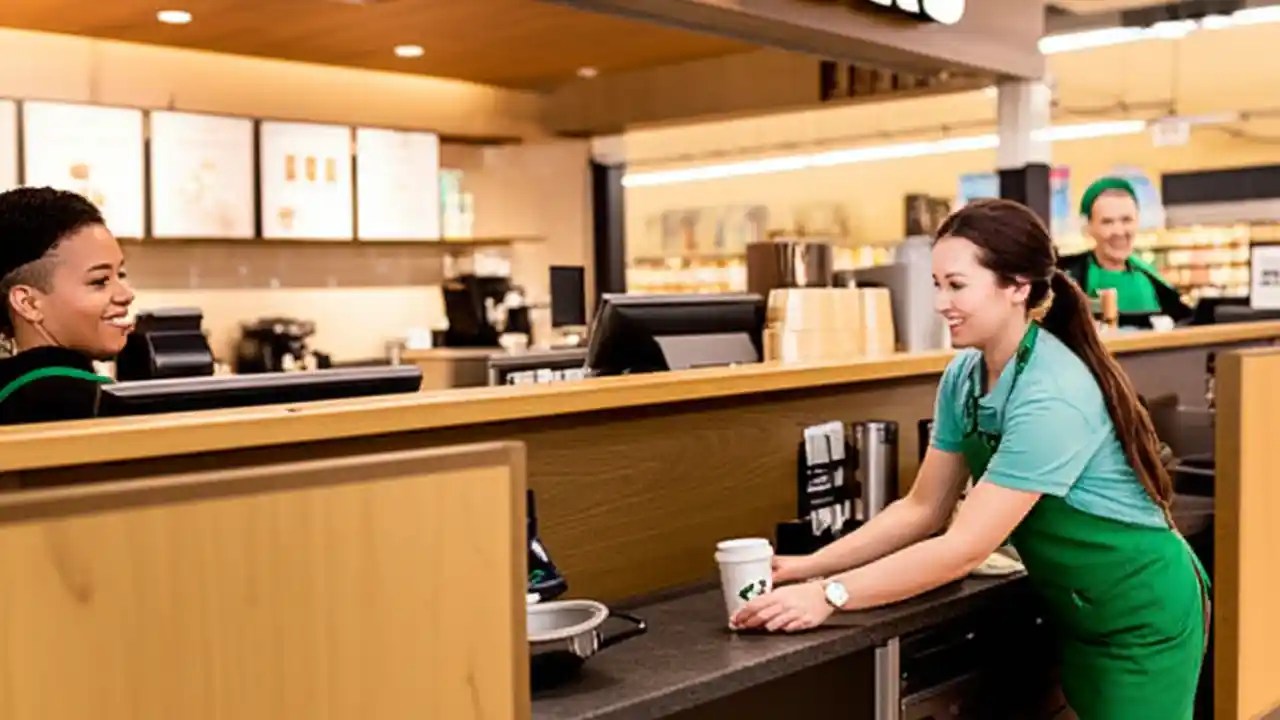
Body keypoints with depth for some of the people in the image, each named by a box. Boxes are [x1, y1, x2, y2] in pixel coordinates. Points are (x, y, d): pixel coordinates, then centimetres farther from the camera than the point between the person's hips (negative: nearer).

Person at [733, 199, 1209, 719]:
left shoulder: (1053, 396, -30)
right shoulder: (964, 375, -5)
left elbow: (966, 547, -32)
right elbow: (923, 510, -2)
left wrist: (830, 596, -32)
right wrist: (806, 568, -10)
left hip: (1142, 615, -7)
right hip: (1079, 613, 7)